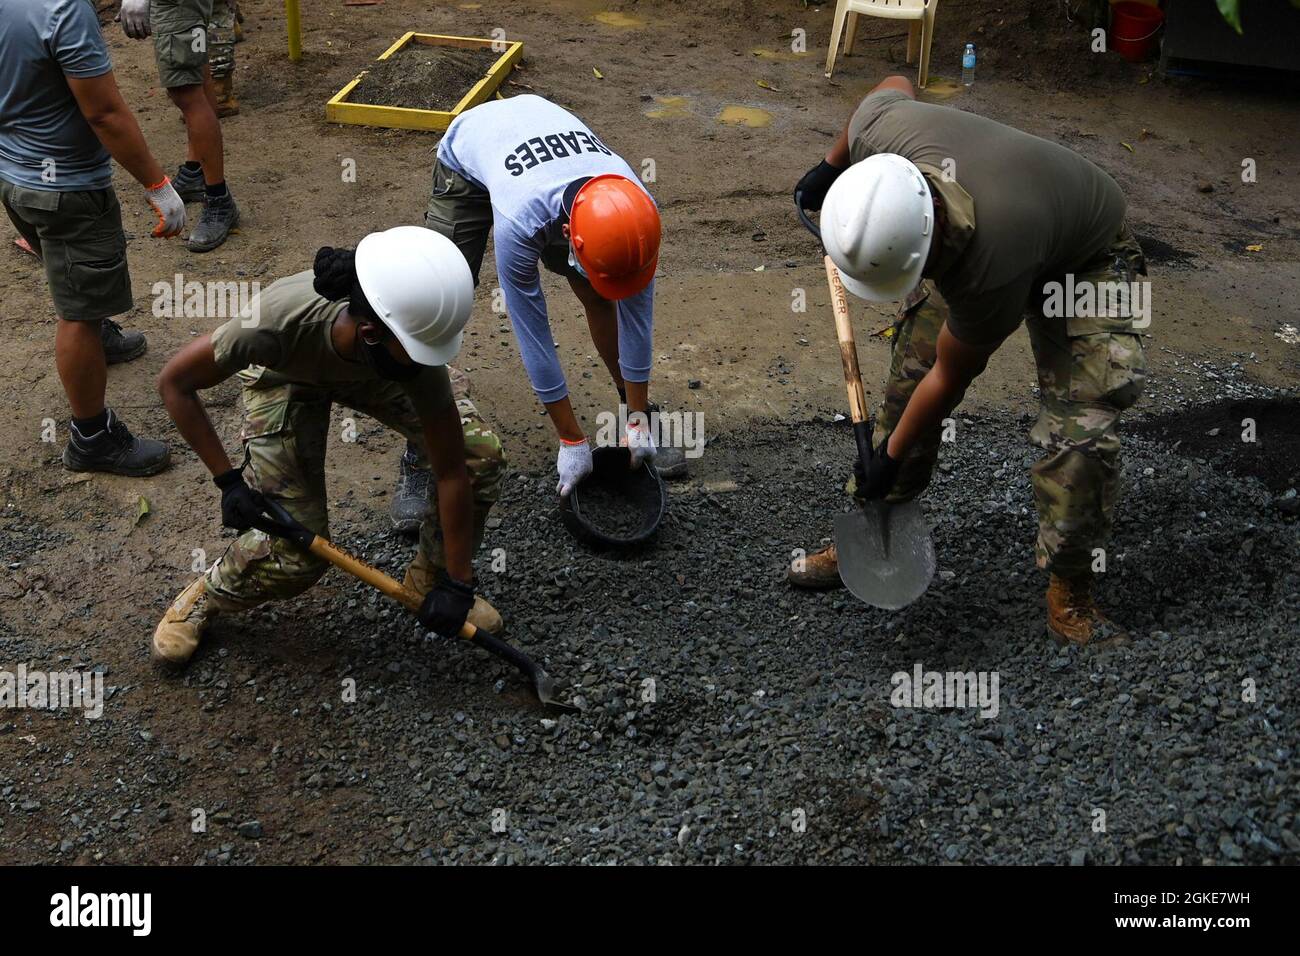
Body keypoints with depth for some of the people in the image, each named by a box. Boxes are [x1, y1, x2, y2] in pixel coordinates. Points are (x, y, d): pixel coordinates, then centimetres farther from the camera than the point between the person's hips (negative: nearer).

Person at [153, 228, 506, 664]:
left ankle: (431, 579, 10)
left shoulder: (416, 343, -38)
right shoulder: (277, 322, -44)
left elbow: (450, 473, -27)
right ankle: (206, 595, 21)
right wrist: (228, 480, -26)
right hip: (285, 377, -2)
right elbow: (174, 383, -25)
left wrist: (457, 584, -22)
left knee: (480, 452, -15)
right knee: (295, 551, -12)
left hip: (366, 368, 2)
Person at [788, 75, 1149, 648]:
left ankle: (1070, 598, -3)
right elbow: (896, 85, -4)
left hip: (1084, 261, -6)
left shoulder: (991, 267, -45)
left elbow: (950, 376, -26)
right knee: (906, 383, 0)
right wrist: (830, 166, 9)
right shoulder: (875, 129, -32)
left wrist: (890, 459, -11)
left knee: (1081, 429, -20)